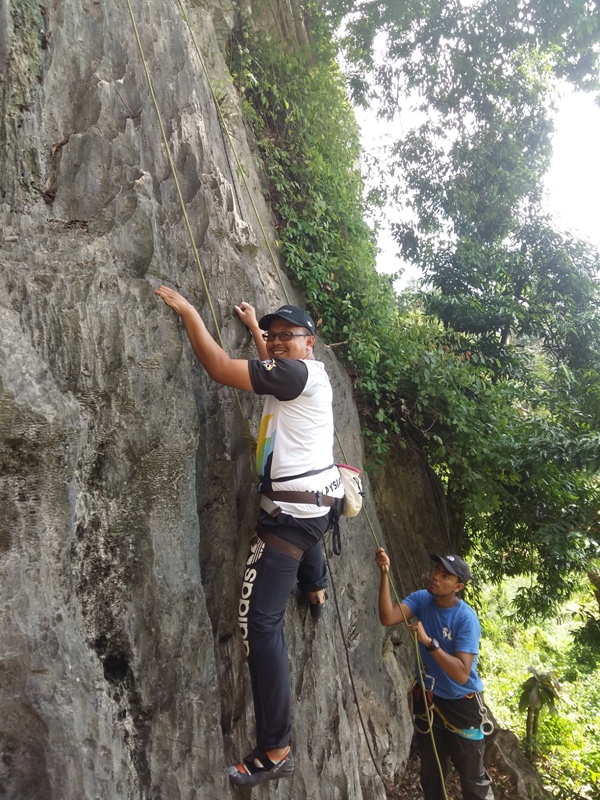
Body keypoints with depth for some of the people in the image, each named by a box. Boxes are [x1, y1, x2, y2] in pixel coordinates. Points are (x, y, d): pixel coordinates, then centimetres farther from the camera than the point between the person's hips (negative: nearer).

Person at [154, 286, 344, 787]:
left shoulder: (299, 373, -15)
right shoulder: (310, 374, 13)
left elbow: (220, 368, -21)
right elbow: (271, 364, 38)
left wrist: (187, 310, -11)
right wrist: (254, 325, 40)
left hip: (293, 510, -10)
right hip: (323, 495, 10)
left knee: (259, 619, -9)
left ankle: (276, 751, -4)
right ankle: (316, 589, 62)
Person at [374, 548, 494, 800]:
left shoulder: (466, 618, -25)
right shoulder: (421, 599, -12)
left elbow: (462, 674, -32)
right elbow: (388, 617, -29)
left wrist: (428, 641, -41)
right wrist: (384, 573, -39)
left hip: (461, 704, -4)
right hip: (428, 699, 4)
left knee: (472, 776, 12)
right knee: (431, 774, 21)